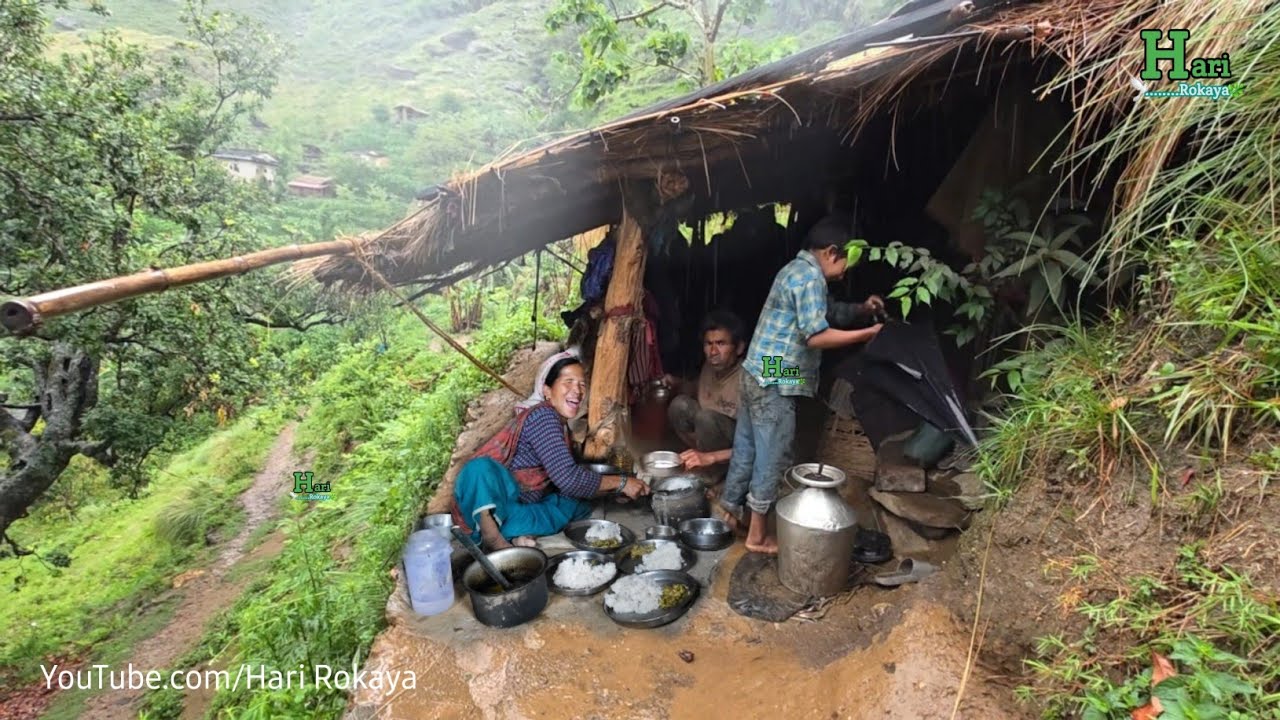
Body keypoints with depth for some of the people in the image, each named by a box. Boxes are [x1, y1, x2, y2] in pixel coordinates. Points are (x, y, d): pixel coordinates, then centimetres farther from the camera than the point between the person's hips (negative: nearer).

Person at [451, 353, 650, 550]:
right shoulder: (542, 416, -17)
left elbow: (562, 485, 14)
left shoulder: (562, 427, 11)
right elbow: (568, 478, -25)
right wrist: (620, 482, -16)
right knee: (480, 466, -37)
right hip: (485, 504, -9)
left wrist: (614, 490, 7)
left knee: (579, 505, 1)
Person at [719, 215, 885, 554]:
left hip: (756, 376, 10)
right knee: (772, 459, 2)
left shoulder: (796, 269, 17)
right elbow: (816, 335, -20)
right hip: (775, 384, -10)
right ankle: (758, 535, 13)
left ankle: (729, 513, 30)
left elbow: (814, 316, 26)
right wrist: (868, 333, -12)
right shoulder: (811, 277, -15)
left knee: (746, 450, 18)